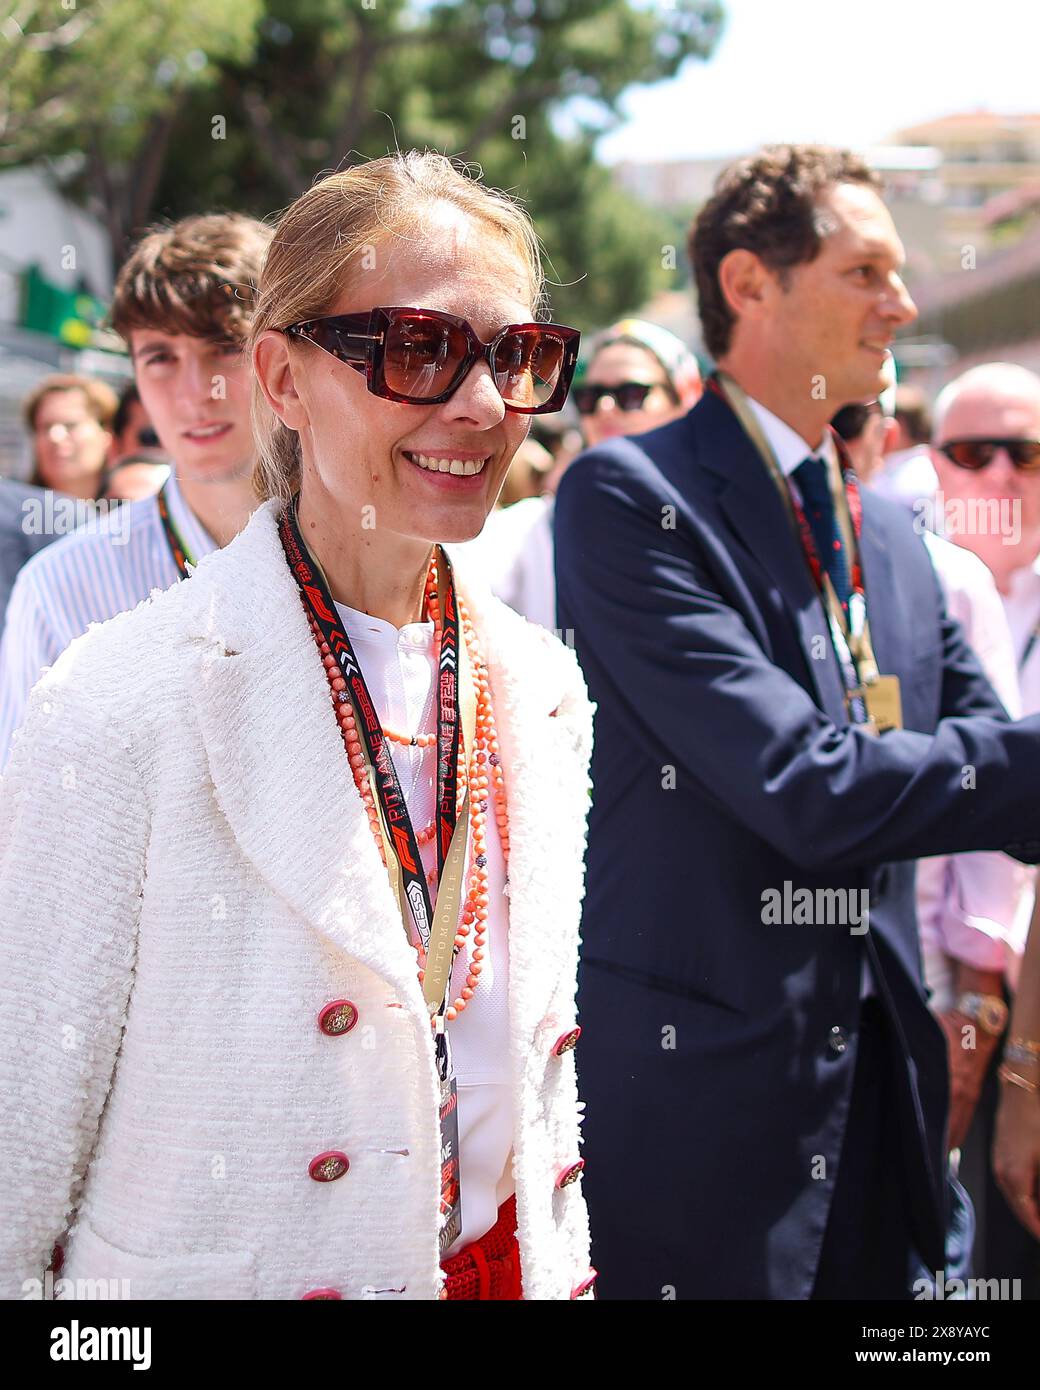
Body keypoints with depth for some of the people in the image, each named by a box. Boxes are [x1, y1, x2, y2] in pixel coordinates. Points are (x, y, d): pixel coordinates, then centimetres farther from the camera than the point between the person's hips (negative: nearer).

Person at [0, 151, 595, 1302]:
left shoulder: (541, 687, -1)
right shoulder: (121, 706, -20)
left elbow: (541, 1066, 8)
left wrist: (559, 1270, 10)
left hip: (506, 1267, 5)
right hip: (209, 1276, -5)